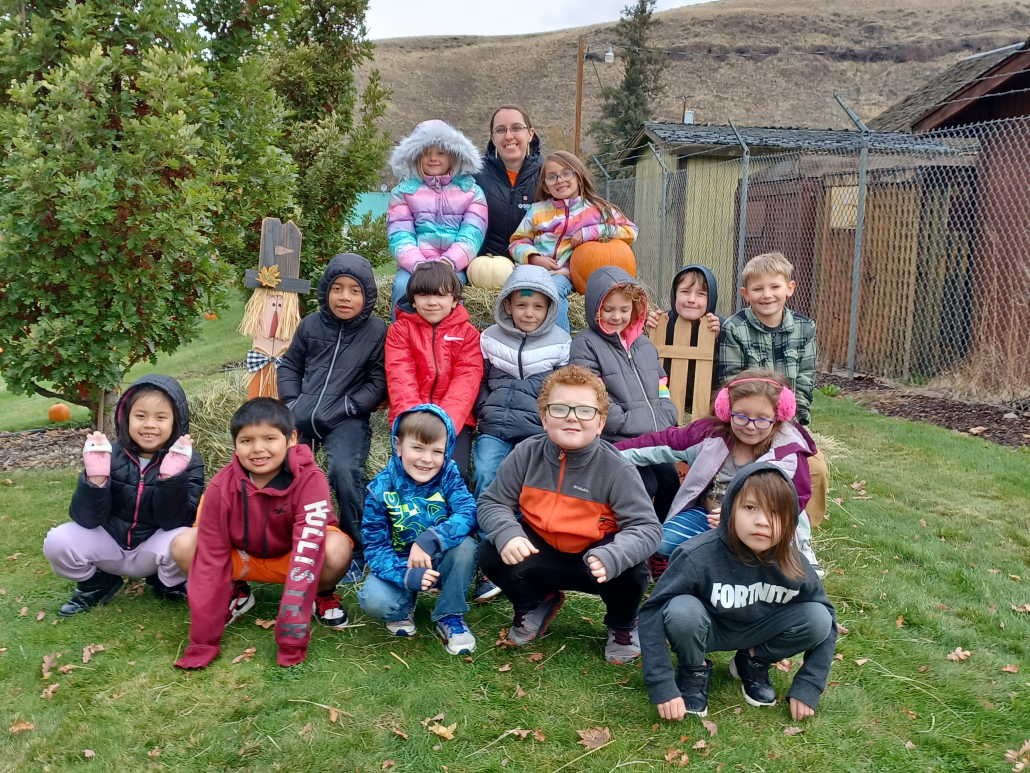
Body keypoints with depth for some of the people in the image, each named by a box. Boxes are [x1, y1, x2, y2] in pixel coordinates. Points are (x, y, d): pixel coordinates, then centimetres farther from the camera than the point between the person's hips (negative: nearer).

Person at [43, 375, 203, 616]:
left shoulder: (187, 461, -15)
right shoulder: (111, 455, -12)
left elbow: (174, 521, -24)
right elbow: (87, 520, -17)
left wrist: (171, 475, -38)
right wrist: (96, 476, -34)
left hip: (154, 549, -2)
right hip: (109, 545, 2)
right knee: (57, 542, -21)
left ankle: (168, 585, 3)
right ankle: (97, 584, 10)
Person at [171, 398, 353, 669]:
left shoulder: (310, 480, -31)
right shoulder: (221, 486, -23)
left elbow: (307, 552, -35)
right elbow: (210, 556, -21)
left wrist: (292, 636, -39)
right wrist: (203, 642, -21)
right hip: (244, 559, 3)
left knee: (337, 549, -35)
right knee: (183, 546, -23)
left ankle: (322, 595, 0)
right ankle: (236, 593, 6)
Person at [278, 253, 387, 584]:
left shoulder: (376, 331, -1)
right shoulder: (311, 324, 9)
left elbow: (378, 382, -1)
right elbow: (290, 365, 19)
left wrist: (347, 408, -11)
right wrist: (293, 403, 4)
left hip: (347, 418, -4)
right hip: (303, 415, 5)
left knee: (345, 471, -27)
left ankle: (356, 551, -9)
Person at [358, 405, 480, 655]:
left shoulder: (448, 476, -12)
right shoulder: (380, 489, -15)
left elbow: (468, 513, -27)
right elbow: (375, 545, -16)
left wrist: (429, 540, -42)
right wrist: (406, 575, -34)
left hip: (441, 562, 1)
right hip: (399, 564, 0)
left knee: (466, 545, -31)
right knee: (373, 600, -30)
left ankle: (450, 617, -7)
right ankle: (403, 607, 10)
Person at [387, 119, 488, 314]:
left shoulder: (471, 190, 12)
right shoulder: (403, 191, 13)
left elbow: (471, 235, -2)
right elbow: (400, 236, 1)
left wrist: (448, 263, -20)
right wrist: (419, 265, -19)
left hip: (455, 266, -1)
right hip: (414, 265, 1)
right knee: (402, 285, -31)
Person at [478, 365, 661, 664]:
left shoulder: (615, 469, -20)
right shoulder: (526, 454, -13)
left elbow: (646, 527, -22)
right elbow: (492, 503, -7)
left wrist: (611, 557, -43)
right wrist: (507, 535, -30)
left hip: (594, 560, -2)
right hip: (540, 552, 2)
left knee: (631, 574, -32)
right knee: (491, 554, -23)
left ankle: (621, 624, 9)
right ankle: (536, 604, 13)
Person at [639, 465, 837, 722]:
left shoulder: (794, 566, -21)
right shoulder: (698, 556, -31)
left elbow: (825, 623, -8)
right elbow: (652, 612, -28)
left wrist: (807, 689, -14)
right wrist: (662, 687, -31)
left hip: (758, 632, 3)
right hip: (705, 630, -3)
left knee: (819, 618, -21)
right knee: (682, 610, -36)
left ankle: (753, 662, 5)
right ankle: (694, 670, -3)